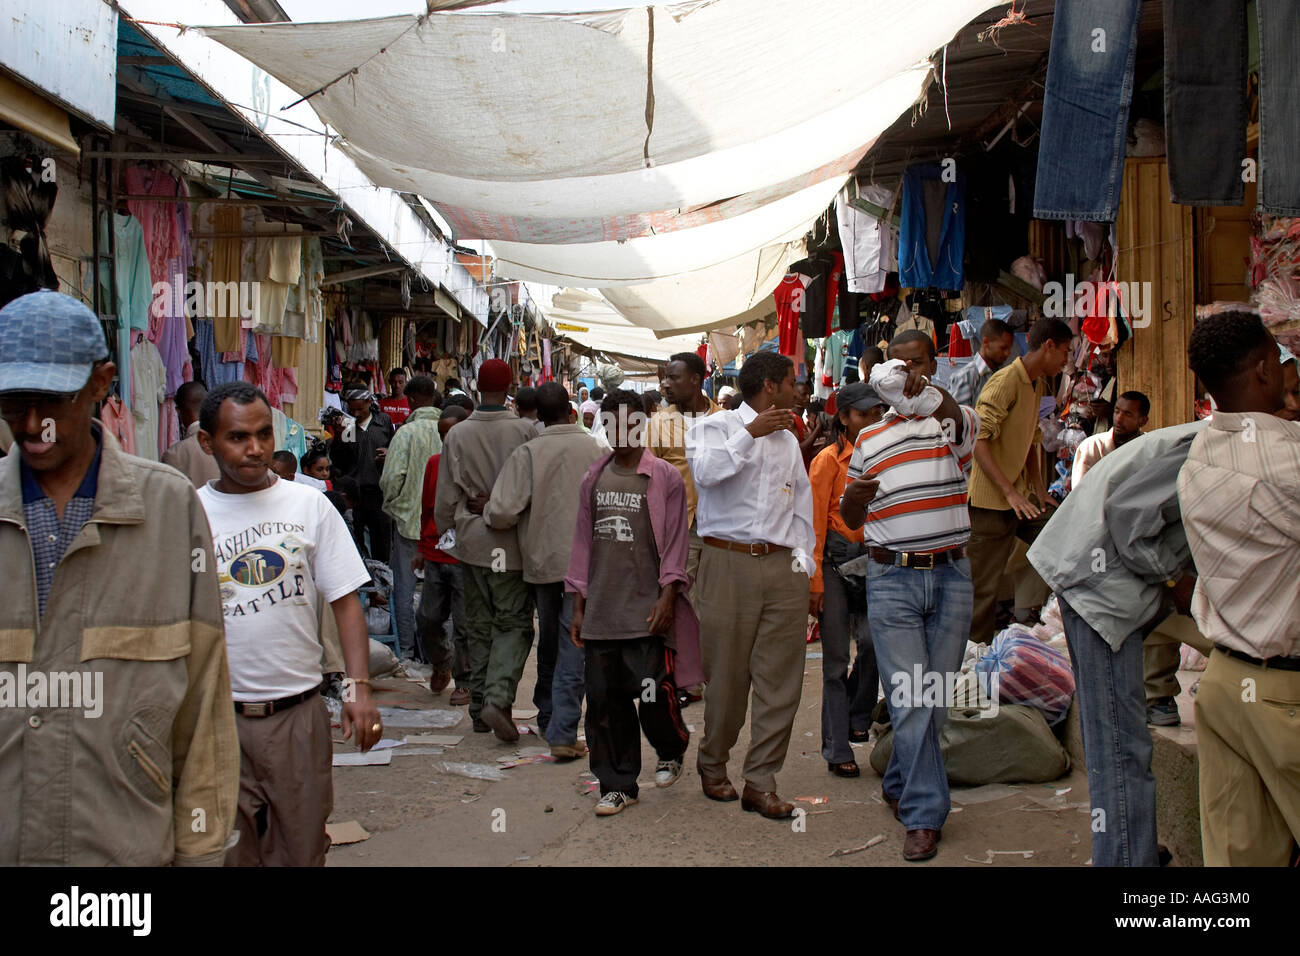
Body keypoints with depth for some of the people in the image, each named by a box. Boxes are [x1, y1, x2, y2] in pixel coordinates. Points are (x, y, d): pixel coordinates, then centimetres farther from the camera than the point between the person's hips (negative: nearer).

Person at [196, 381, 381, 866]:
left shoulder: (309, 505, 3)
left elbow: (345, 601, 3)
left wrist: (359, 688, -8)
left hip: (300, 713, 1)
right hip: (217, 716, 0)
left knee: (302, 848, 8)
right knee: (226, 850, 6)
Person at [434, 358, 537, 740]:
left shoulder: (458, 434, -2)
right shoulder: (524, 430, -9)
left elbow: (446, 494, 4)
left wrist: (446, 526, 20)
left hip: (472, 539, 3)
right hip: (511, 541, -3)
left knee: (479, 626, 13)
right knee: (514, 623, 3)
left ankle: (480, 708, 18)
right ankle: (498, 699, -16)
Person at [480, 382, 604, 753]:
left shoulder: (527, 453, -9)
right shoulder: (595, 449, -6)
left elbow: (503, 513, -15)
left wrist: (484, 510, 6)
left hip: (541, 560, 1)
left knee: (548, 644, 20)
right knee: (575, 652, 1)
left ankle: (547, 719, 33)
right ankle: (563, 734, -6)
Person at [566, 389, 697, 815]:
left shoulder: (664, 477, 0)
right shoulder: (594, 478, 11)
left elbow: (675, 544, -1)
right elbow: (583, 541, 14)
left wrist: (667, 599, -10)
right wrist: (578, 606, 11)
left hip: (646, 609, -4)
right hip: (601, 609, 4)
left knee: (654, 695, -6)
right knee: (605, 699, 5)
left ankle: (671, 751, 25)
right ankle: (617, 784, 17)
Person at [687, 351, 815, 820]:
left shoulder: (788, 439, 23)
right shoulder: (717, 426, 4)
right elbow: (705, 471, -17)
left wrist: (803, 560, 11)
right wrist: (751, 432, -17)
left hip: (782, 567, 5)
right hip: (728, 564, -5)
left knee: (780, 679, -1)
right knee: (726, 675, 0)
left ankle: (760, 782, 7)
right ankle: (713, 766, 21)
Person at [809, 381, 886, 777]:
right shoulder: (829, 460, -4)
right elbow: (815, 524, -5)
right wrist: (814, 582, -10)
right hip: (837, 560, -4)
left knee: (874, 640, -12)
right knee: (836, 658, 2)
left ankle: (858, 717, 16)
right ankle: (837, 750, 10)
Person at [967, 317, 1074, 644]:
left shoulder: (1038, 385, 16)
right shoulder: (1005, 380, -15)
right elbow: (978, 440, -22)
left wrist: (1038, 489, 12)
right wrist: (1010, 492, -26)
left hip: (1019, 500, 9)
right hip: (990, 501, -9)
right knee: (984, 586, -3)